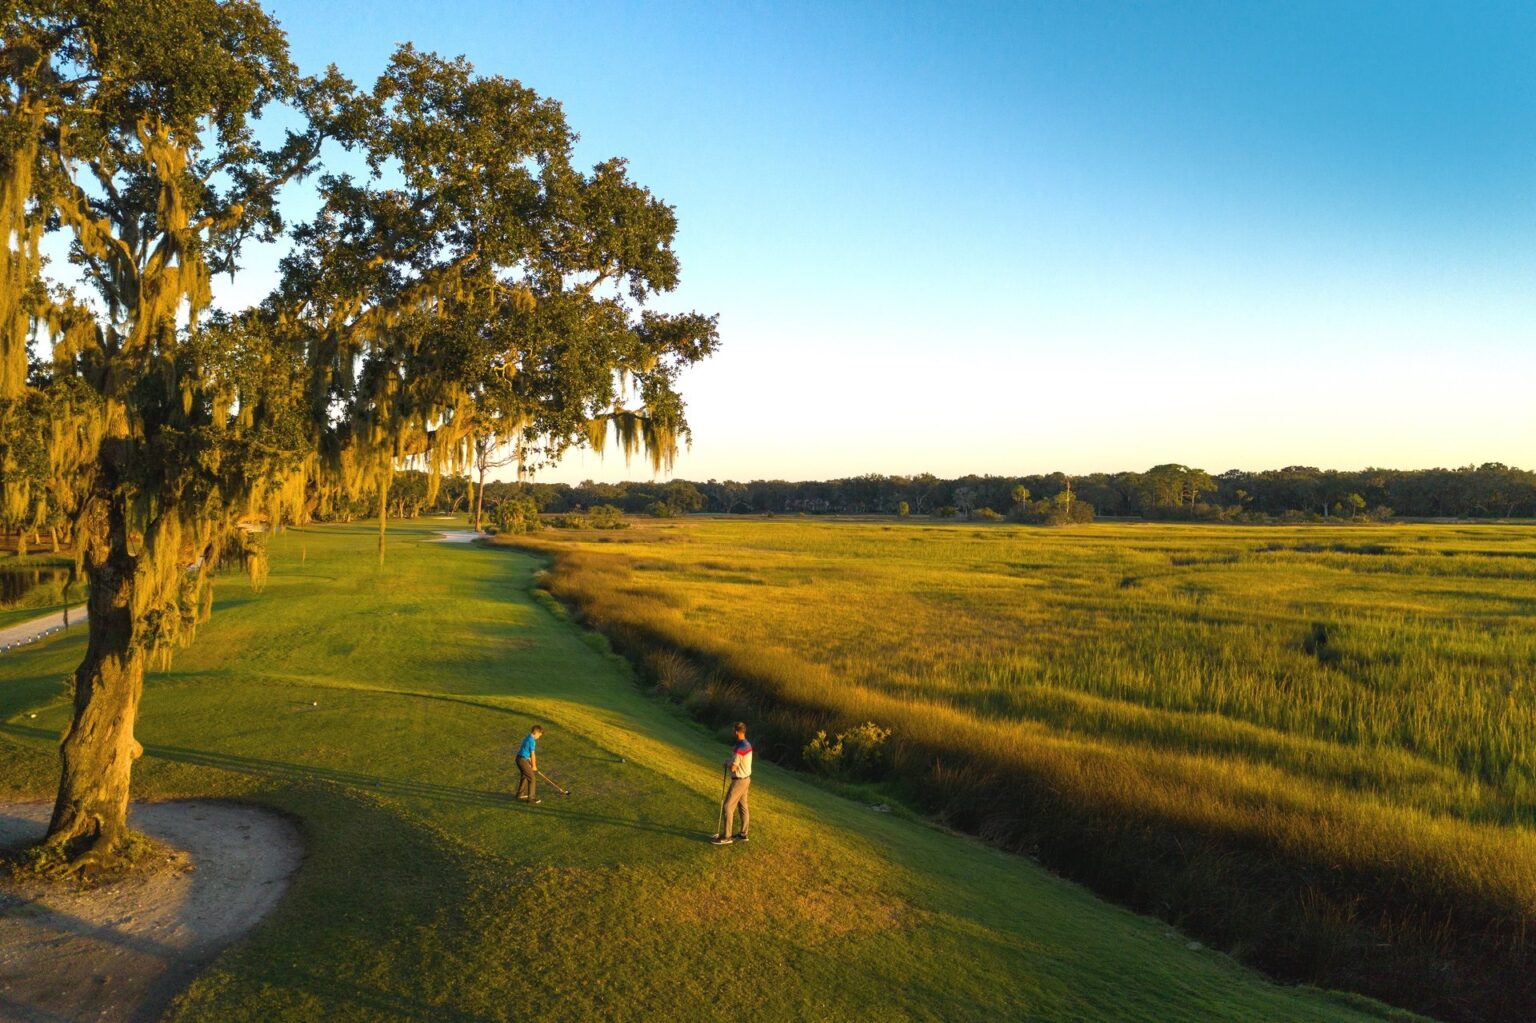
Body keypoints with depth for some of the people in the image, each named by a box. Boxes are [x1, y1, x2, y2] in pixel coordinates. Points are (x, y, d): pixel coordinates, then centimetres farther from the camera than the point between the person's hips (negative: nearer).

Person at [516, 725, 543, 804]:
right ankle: (531, 798, -7)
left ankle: (520, 794, 41)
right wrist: (534, 766, 0)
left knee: (525, 776, 27)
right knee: (532, 778, -6)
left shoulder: (527, 737, 12)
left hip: (520, 758, 10)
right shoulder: (532, 741, -18)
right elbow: (532, 754, -12)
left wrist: (530, 763, 16)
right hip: (523, 760, -10)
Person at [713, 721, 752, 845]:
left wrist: (727, 762, -6)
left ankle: (726, 836, 2)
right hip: (745, 779, 10)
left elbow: (733, 768, -25)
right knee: (743, 806, 15)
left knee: (727, 807, -3)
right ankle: (743, 834, 23)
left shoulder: (739, 748, -26)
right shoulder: (747, 744, 5)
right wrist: (730, 761, 3)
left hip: (739, 781, -10)